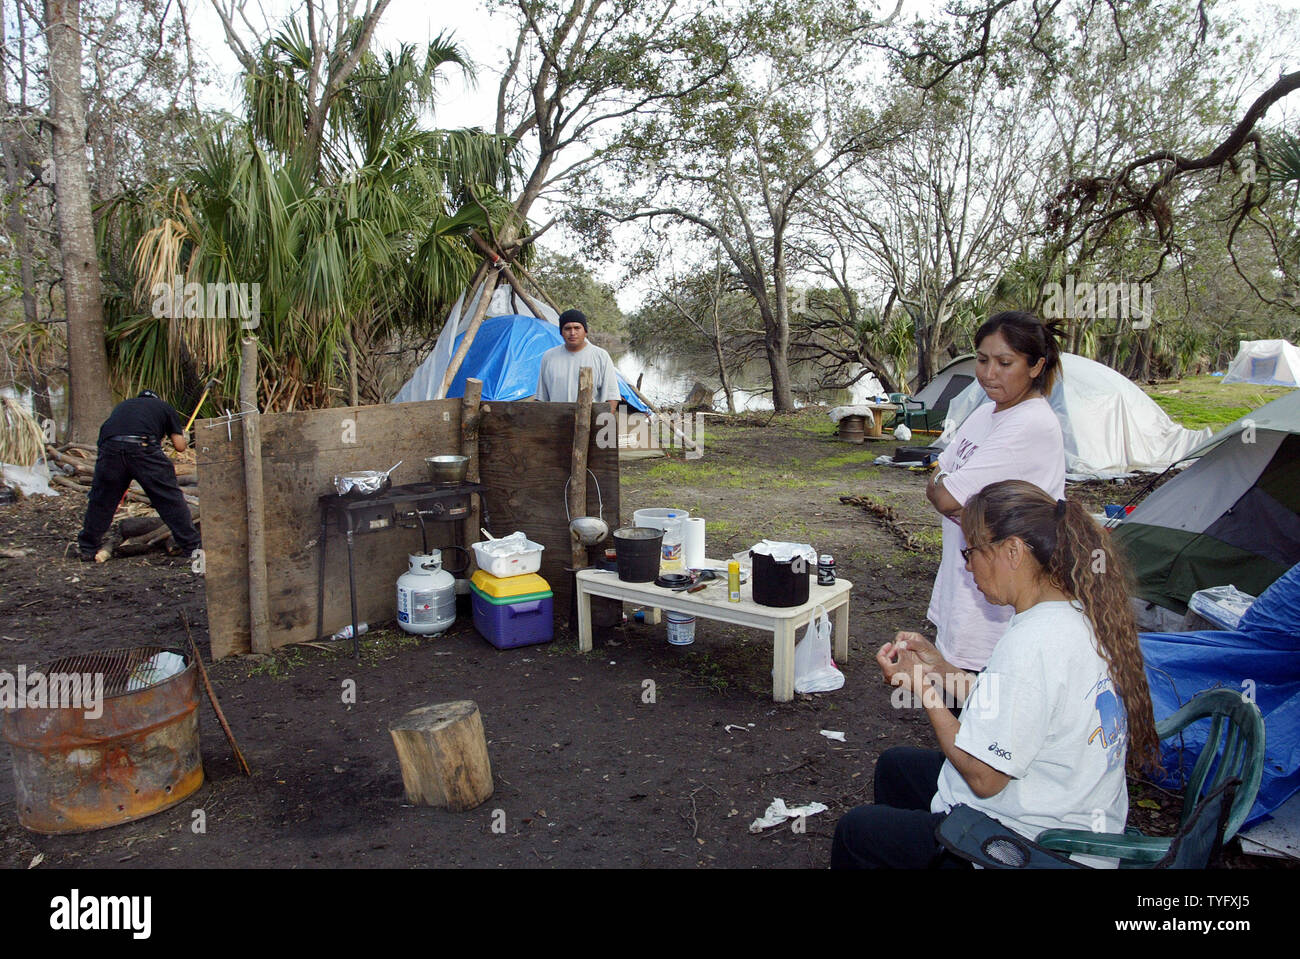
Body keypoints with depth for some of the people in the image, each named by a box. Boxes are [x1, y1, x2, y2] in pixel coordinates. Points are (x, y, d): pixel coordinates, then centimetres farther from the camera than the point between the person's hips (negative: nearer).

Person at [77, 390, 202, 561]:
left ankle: (87, 548, 31)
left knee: (101, 500, 19)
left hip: (110, 447, 3)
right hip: (144, 448, -3)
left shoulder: (122, 405, 37)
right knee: (170, 497, 7)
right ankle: (192, 546, 11)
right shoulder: (164, 407, 27)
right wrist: (182, 435, 42)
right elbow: (180, 446, 20)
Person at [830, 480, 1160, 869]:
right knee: (895, 765, 26)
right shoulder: (1079, 614, -2)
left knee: (855, 831, 4)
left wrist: (922, 689, -14)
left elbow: (984, 779, -24)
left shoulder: (1031, 642, -31)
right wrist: (942, 669, 6)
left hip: (1033, 844, -10)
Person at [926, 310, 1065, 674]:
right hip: (961, 583, 9)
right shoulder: (986, 412, 10)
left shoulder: (1033, 426, -19)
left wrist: (940, 487, -1)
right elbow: (936, 483, 10)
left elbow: (946, 497, -22)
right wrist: (964, 508, -10)